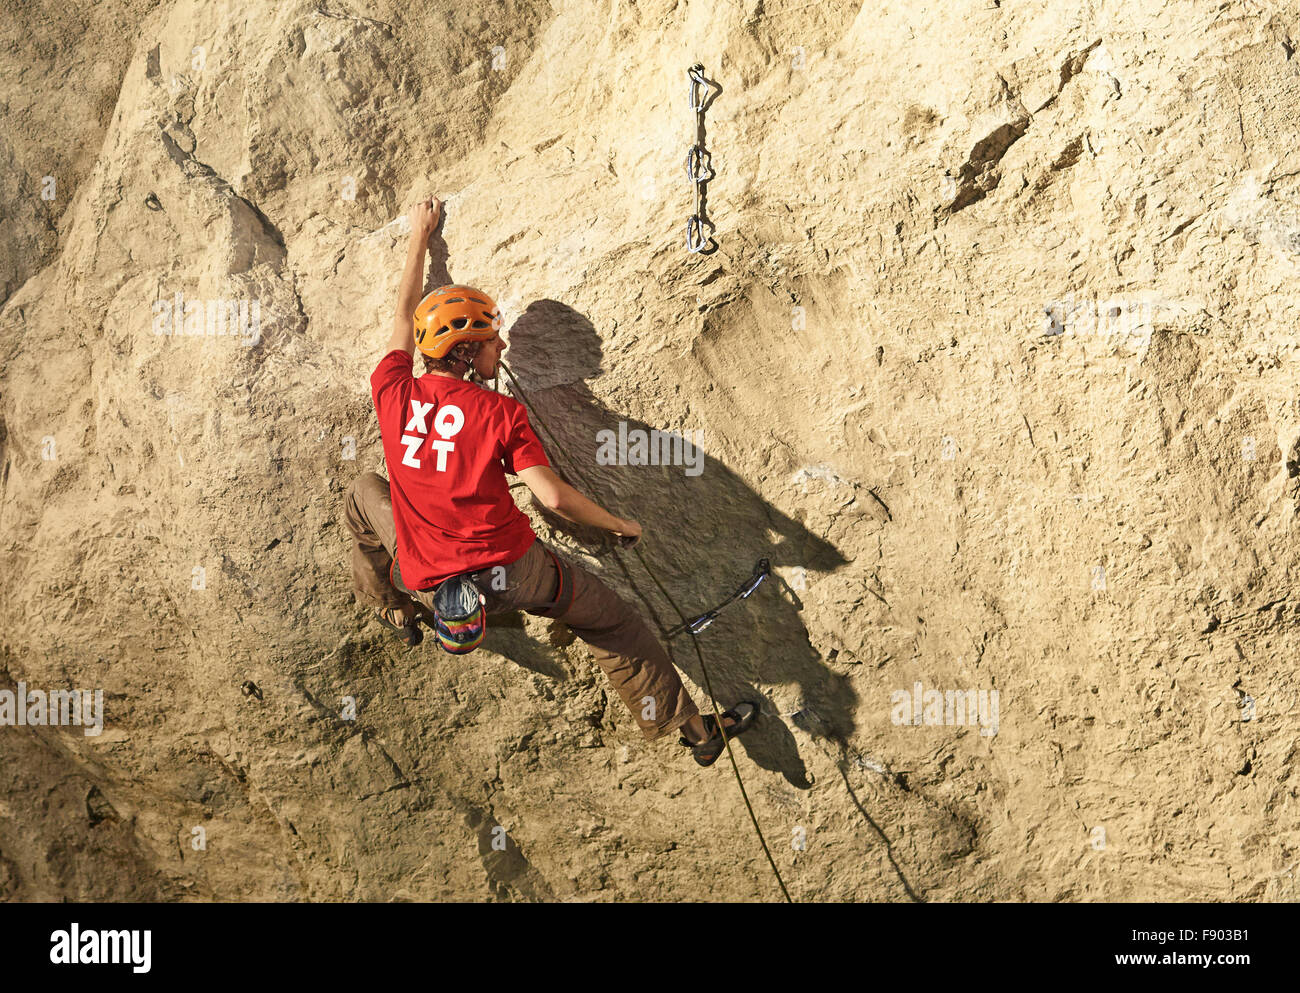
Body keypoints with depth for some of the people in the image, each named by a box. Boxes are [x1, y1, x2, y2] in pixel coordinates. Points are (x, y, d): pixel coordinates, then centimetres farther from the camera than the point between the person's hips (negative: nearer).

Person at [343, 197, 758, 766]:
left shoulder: (392, 393, -4)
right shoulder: (500, 414, -13)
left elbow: (406, 316, 14)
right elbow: (553, 496, -17)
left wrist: (419, 237, 27)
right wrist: (621, 526, 1)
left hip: (426, 581, 3)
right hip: (512, 576, -3)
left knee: (364, 491, 28)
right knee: (612, 622, 17)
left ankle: (390, 608, 37)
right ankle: (693, 729, 23)